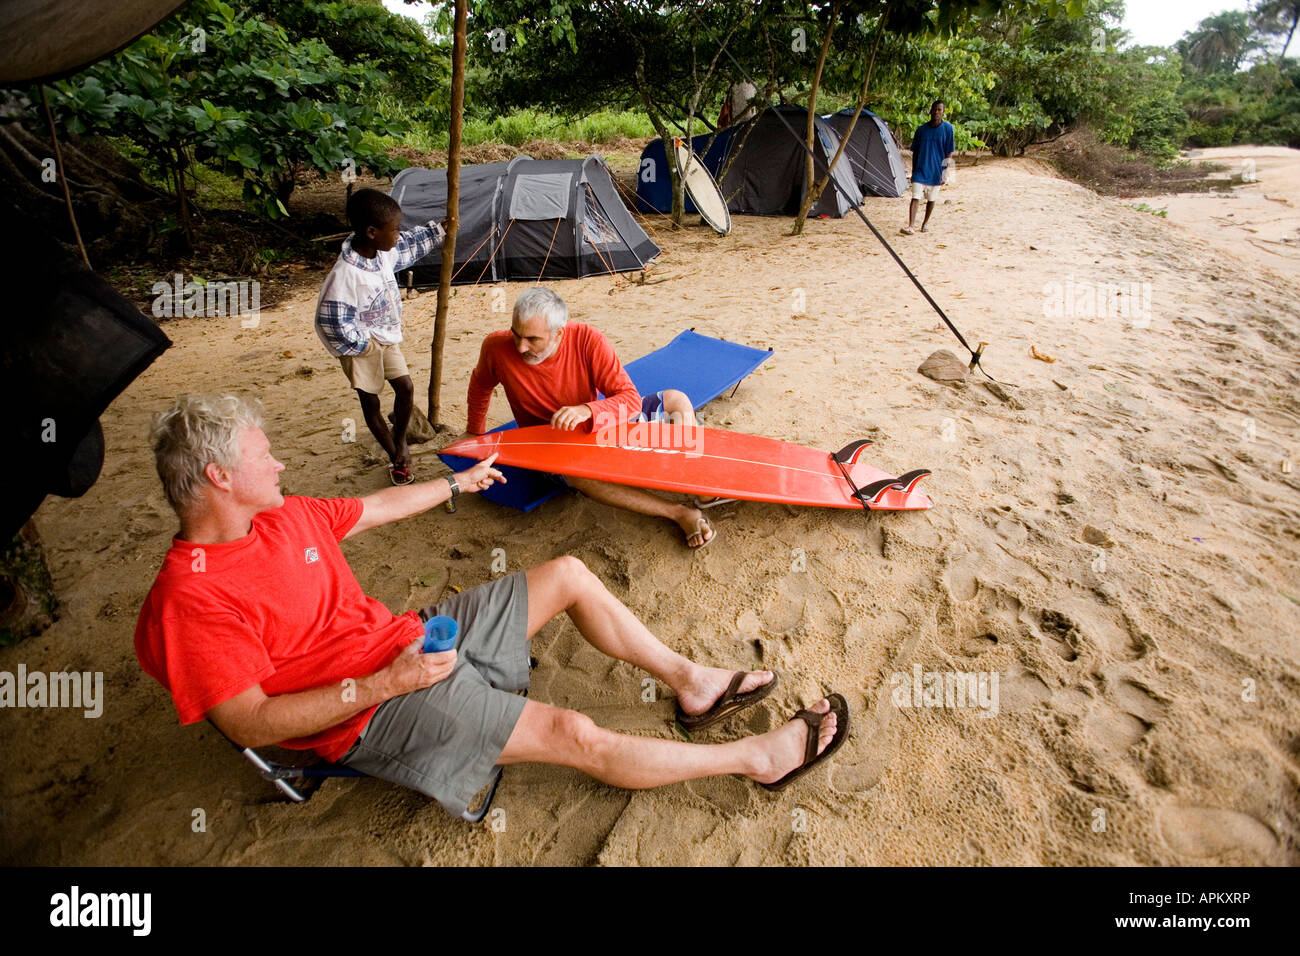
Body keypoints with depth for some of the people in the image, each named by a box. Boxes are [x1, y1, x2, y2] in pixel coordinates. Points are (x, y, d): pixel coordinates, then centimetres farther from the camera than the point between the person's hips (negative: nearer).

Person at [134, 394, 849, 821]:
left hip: (406, 640, 9)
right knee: (577, 736, -19)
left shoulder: (283, 517, 4)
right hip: (370, 712, -8)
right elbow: (249, 725, -22)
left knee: (568, 576, 3)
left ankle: (691, 685, 12)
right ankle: (756, 757, -2)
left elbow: (378, 507, 18)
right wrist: (382, 683, -26)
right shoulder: (191, 596, -20)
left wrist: (458, 483, 29)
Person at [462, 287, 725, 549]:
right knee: (574, 471, -40)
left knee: (676, 400, -8)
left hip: (598, 426, 2)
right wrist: (474, 432, 17)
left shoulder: (587, 339, -22)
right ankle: (680, 513, -33)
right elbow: (480, 385, 6)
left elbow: (631, 399, -24)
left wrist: (587, 411, -43)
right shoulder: (496, 347, -19)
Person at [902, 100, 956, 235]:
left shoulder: (947, 128, -3)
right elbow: (915, 152, 9)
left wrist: (945, 172, -6)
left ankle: (926, 222, 28)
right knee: (915, 197, -12)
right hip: (920, 170, 0)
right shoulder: (921, 129, 1)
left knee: (931, 199, 11)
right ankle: (911, 226, -18)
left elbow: (949, 153, -1)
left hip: (936, 171, 0)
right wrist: (913, 171, 8)